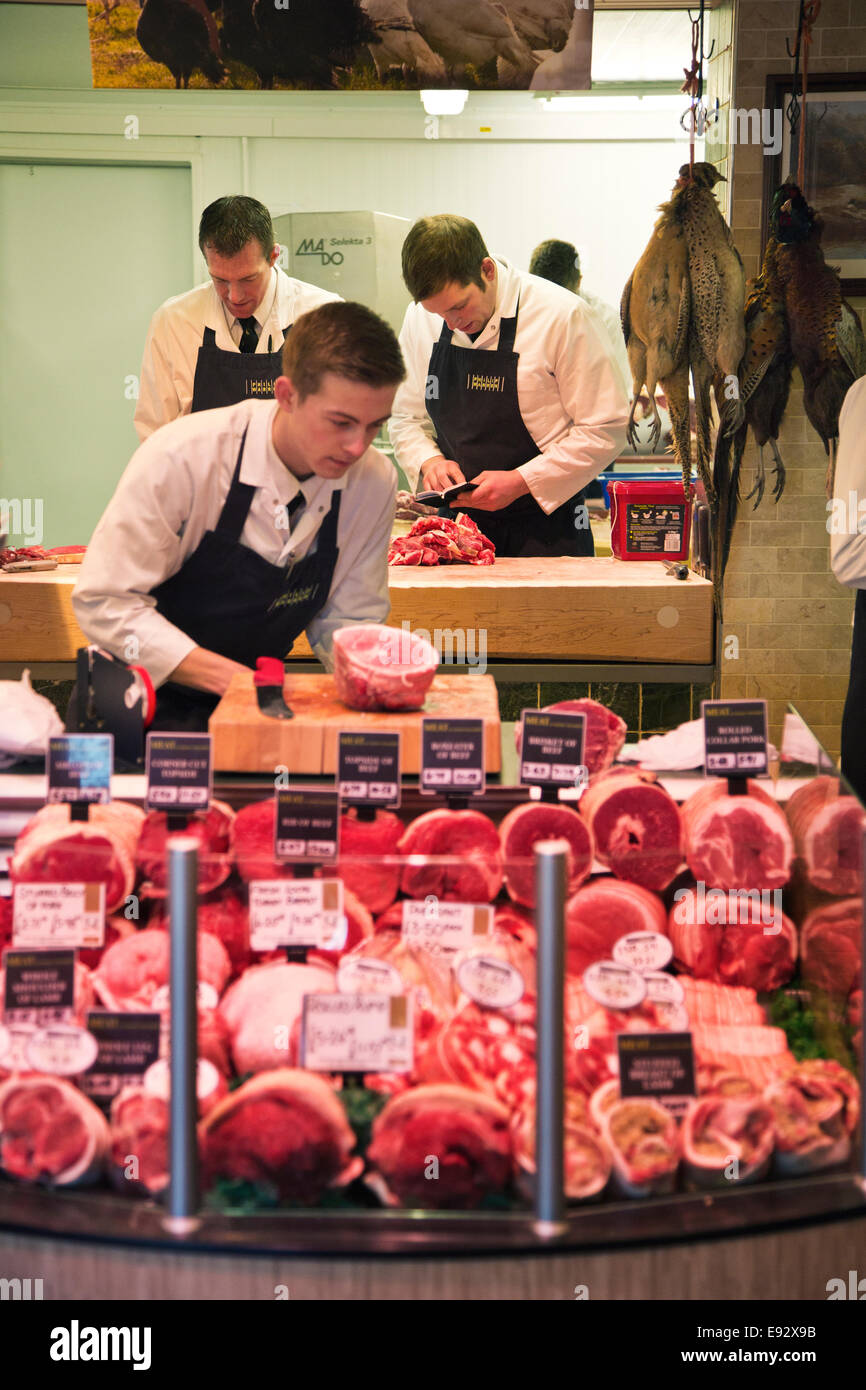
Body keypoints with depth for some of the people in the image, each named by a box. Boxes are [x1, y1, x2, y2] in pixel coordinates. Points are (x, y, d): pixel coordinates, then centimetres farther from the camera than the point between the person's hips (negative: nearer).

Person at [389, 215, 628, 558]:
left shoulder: (561, 316, -13)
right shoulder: (420, 318, 2)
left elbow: (605, 429, -11)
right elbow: (407, 418, 14)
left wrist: (520, 481, -18)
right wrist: (429, 461, -7)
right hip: (459, 528, 4)